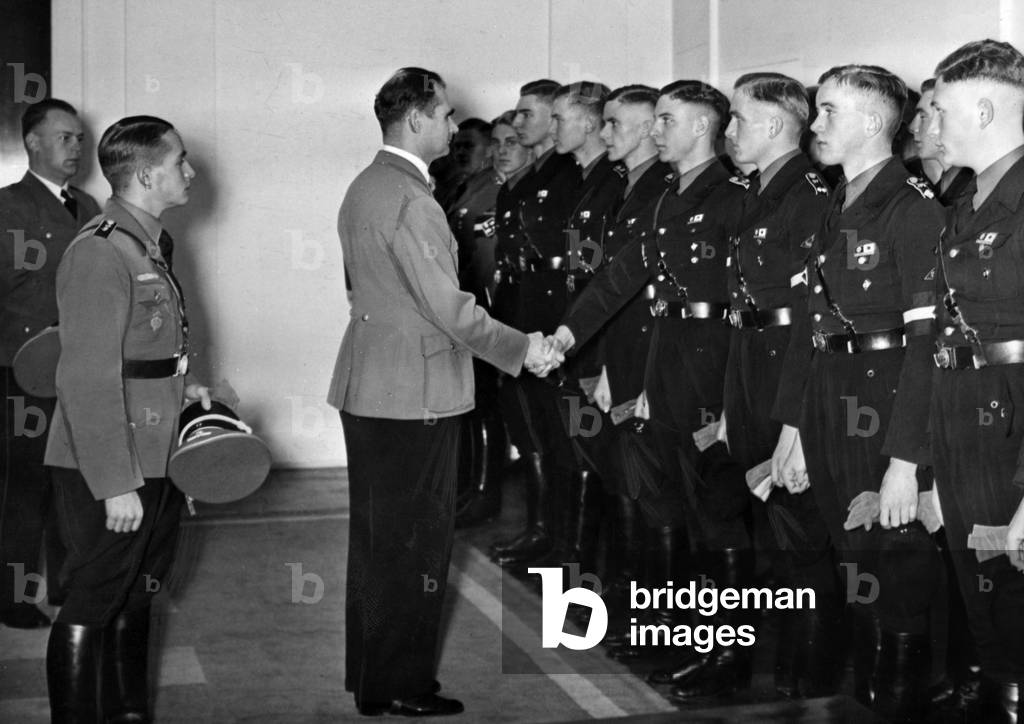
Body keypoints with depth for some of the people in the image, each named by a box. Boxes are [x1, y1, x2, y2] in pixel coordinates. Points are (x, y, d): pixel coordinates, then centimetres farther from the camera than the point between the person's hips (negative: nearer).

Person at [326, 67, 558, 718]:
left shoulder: (365, 187, 12)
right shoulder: (409, 199, -20)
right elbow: (448, 307, -22)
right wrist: (521, 348, -10)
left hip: (369, 389, 10)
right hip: (415, 395, -10)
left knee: (377, 536, 17)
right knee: (416, 543, 1)